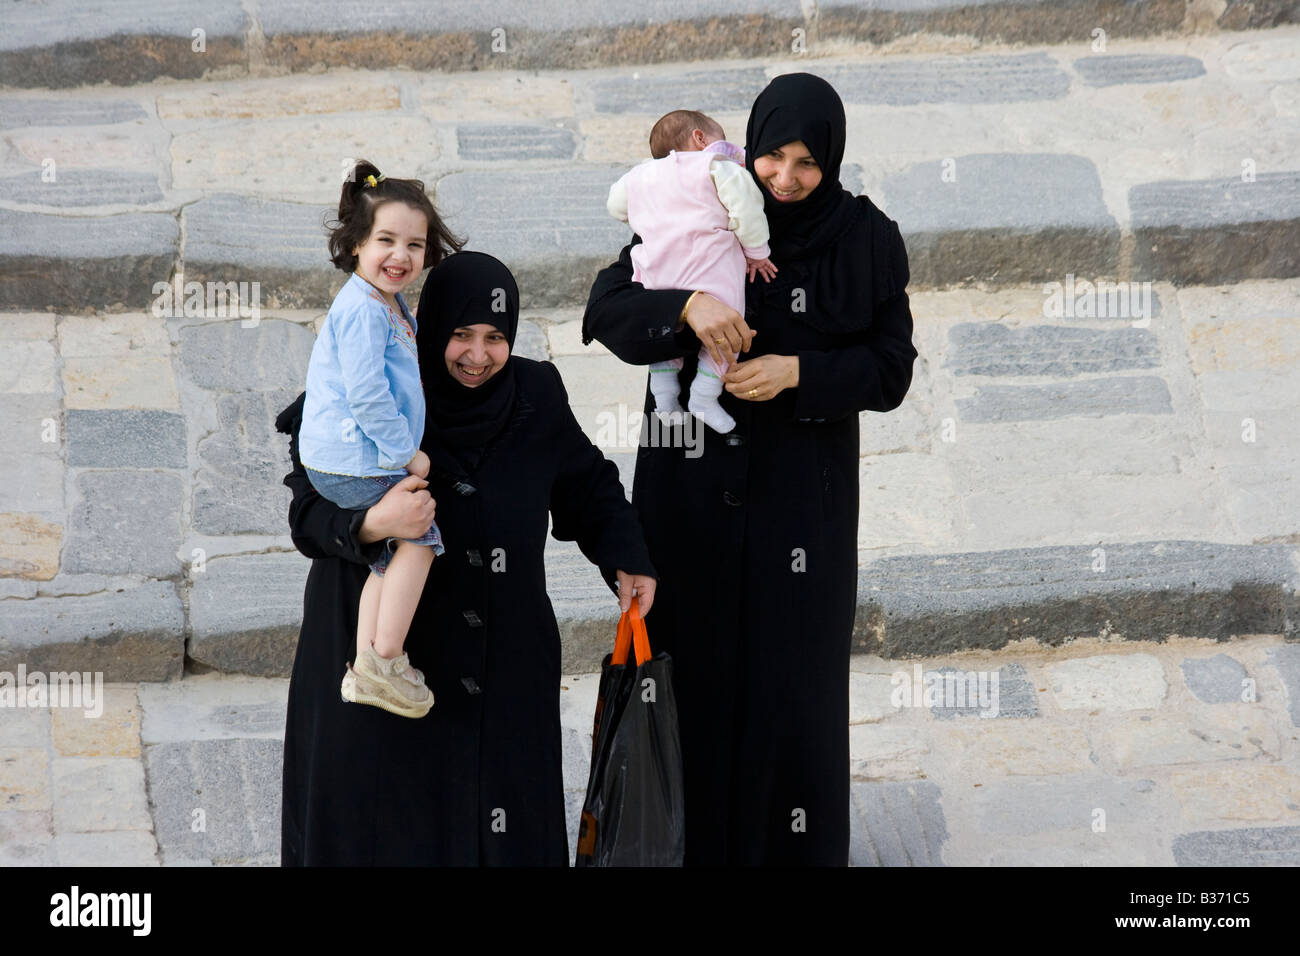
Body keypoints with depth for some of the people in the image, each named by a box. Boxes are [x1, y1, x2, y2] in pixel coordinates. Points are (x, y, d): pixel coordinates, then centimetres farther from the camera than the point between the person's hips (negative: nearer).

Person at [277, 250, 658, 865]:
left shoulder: (534, 396, -2)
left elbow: (585, 482, 15)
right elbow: (309, 513, -16)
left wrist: (625, 557, 2)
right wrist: (371, 524, -36)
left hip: (507, 660, 3)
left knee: (505, 815, 6)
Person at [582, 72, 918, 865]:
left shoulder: (867, 241, -2)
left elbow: (891, 369, -2)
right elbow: (605, 310, -9)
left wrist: (798, 372, -17)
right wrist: (687, 307, -28)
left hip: (801, 494, 0)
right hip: (693, 482, 1)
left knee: (793, 679, 3)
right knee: (692, 672, 3)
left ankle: (795, 845, 17)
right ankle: (689, 841, 16)